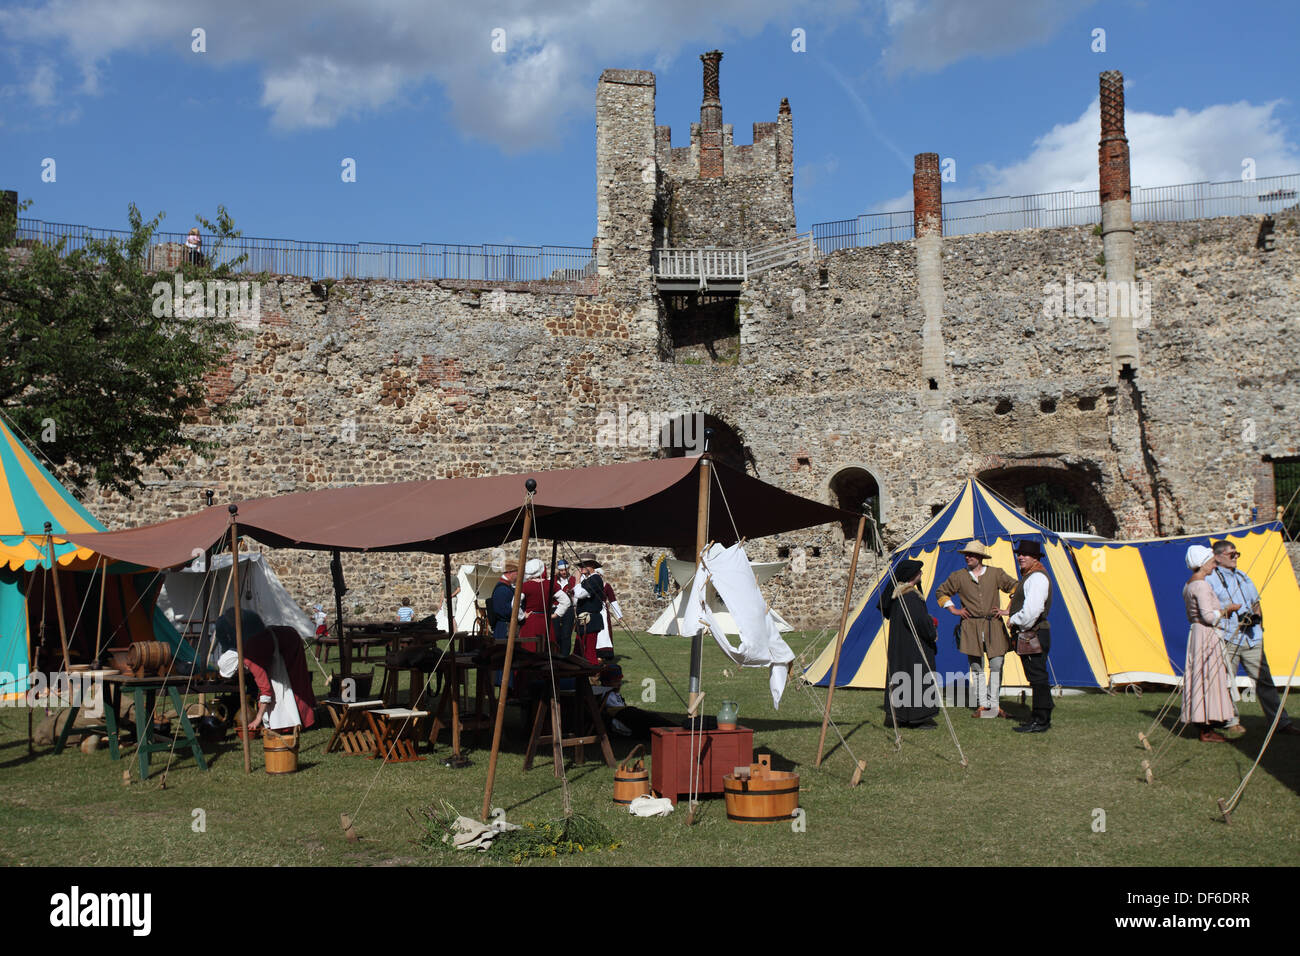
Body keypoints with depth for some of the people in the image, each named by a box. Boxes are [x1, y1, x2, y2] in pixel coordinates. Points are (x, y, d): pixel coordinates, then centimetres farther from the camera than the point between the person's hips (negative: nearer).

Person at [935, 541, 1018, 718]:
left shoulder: (996, 574, 4)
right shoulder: (958, 576, 5)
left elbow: (1016, 588, 11)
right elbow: (941, 592, 17)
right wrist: (953, 610, 6)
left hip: (993, 625, 0)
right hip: (971, 627, 0)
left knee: (996, 666, -3)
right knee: (976, 668, 1)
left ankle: (993, 704, 9)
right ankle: (982, 705, 9)